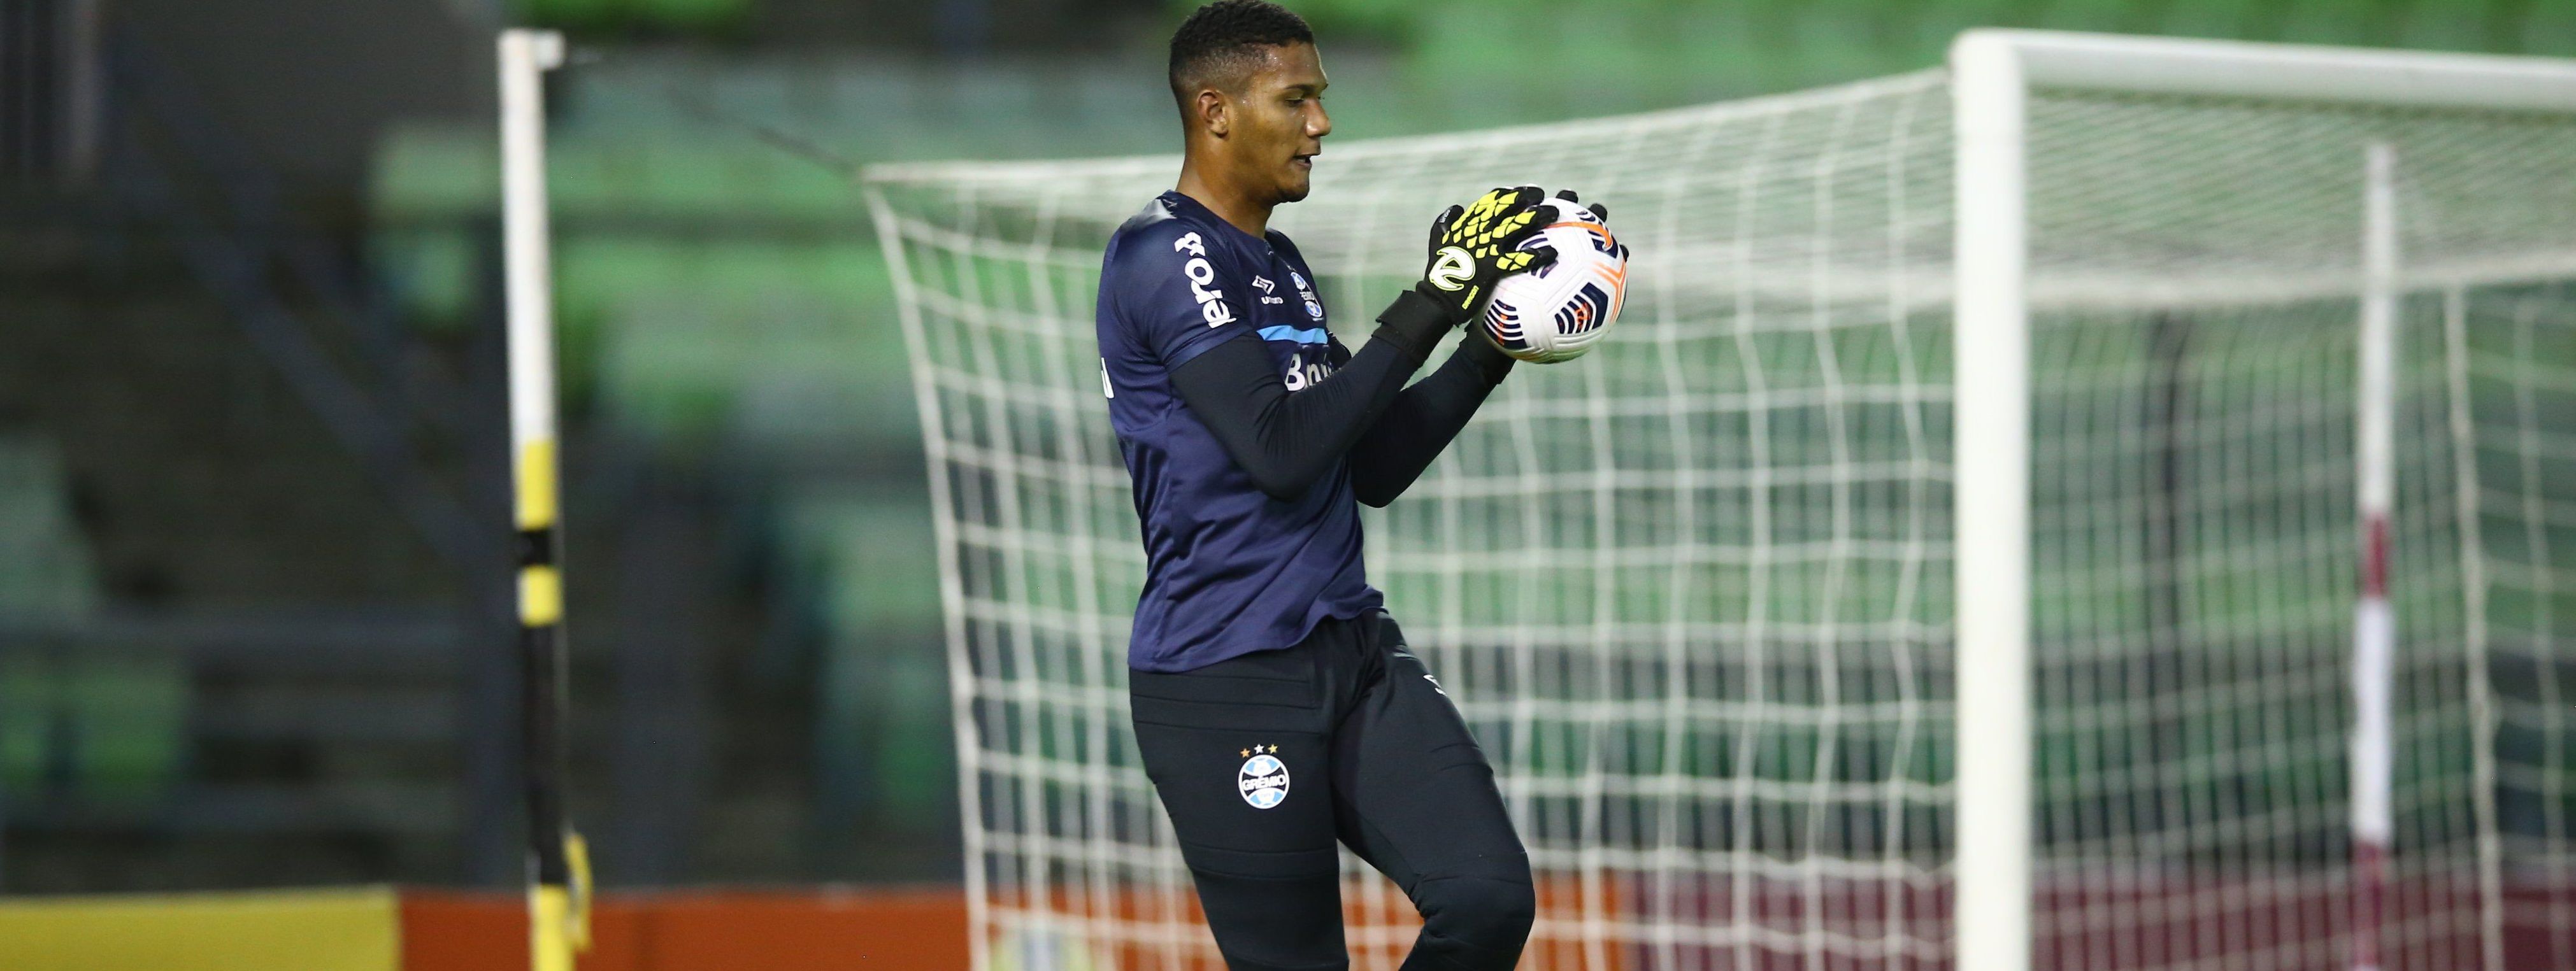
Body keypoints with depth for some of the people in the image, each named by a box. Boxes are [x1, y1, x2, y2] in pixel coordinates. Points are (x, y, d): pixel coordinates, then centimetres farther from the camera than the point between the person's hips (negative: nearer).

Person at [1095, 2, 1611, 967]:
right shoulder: (1167, 255, -11)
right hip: (1228, 685, -8)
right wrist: (1424, 311, -19)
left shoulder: (1278, 264, 17)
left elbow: (1374, 469, 17)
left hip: (1354, 652, 8)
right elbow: (1280, 451, -21)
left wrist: (1493, 347, 8)